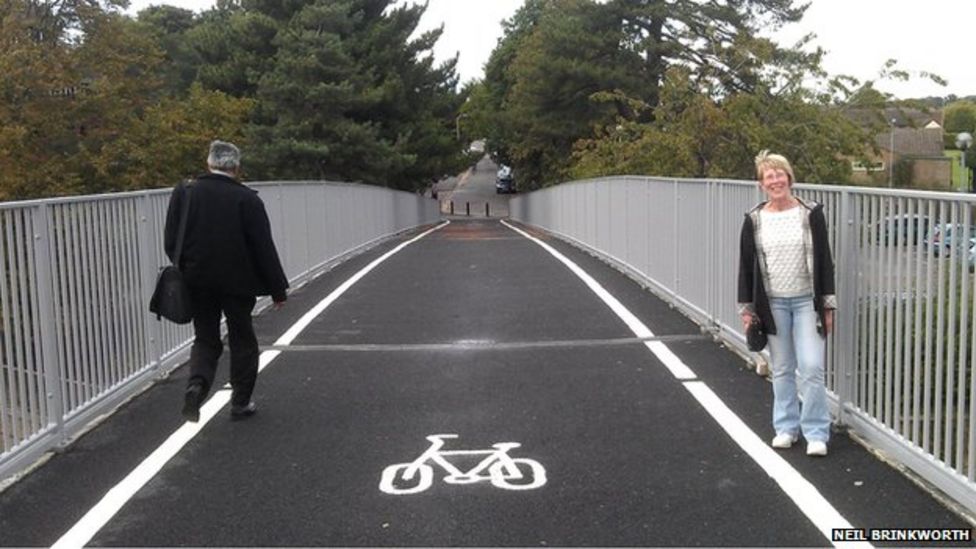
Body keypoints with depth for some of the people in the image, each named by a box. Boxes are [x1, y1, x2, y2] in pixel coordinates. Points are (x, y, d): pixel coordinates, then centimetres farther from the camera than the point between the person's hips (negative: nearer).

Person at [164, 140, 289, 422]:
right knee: (242, 341, 13)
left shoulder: (184, 193, -3)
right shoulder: (247, 199, -11)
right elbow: (264, 249, -10)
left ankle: (196, 383, -11)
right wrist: (278, 289, -2)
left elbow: (171, 243, -1)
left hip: (198, 283, 2)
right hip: (237, 283, -2)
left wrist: (187, 272, 15)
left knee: (205, 339, 15)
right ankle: (241, 403, 18)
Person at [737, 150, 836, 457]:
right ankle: (786, 427, 23)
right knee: (782, 369, 10)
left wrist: (828, 306, -3)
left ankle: (816, 433, 4)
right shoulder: (754, 220, 0)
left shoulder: (810, 214, -4)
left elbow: (824, 260, -1)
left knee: (811, 367, -7)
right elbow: (746, 265, 4)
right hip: (773, 304, 2)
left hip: (806, 301, -2)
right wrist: (746, 309, 2)